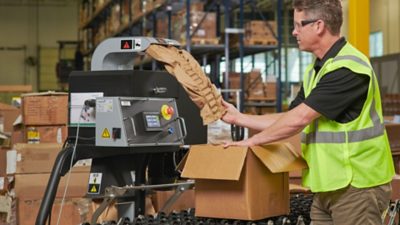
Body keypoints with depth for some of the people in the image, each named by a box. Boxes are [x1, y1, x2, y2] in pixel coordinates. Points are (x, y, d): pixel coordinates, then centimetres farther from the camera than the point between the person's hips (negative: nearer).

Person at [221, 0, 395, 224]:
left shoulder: (348, 67, -19)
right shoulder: (316, 70, 13)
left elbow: (299, 119, -21)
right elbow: (290, 118, 17)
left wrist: (253, 141, -9)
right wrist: (238, 117, 16)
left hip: (357, 185, -9)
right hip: (329, 185, 9)